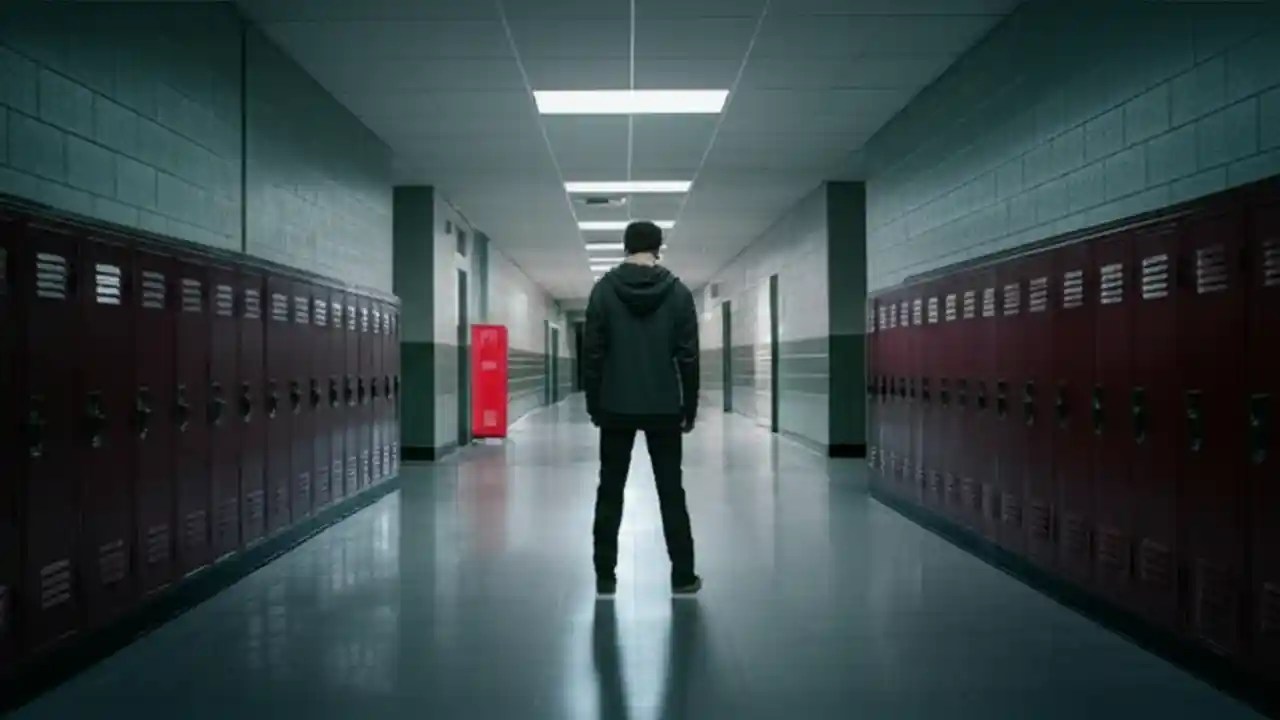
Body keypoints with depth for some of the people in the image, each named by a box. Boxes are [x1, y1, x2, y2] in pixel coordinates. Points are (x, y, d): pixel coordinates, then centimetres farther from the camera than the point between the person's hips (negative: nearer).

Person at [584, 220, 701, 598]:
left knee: (610, 493, 8)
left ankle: (605, 577, 10)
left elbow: (592, 353, -3)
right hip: (664, 409, 0)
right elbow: (688, 357, -2)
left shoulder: (604, 289, -2)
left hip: (616, 409, 0)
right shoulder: (679, 292, -1)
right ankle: (683, 576, 10)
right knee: (671, 492, 8)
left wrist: (594, 405, 6)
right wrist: (690, 408, 6)